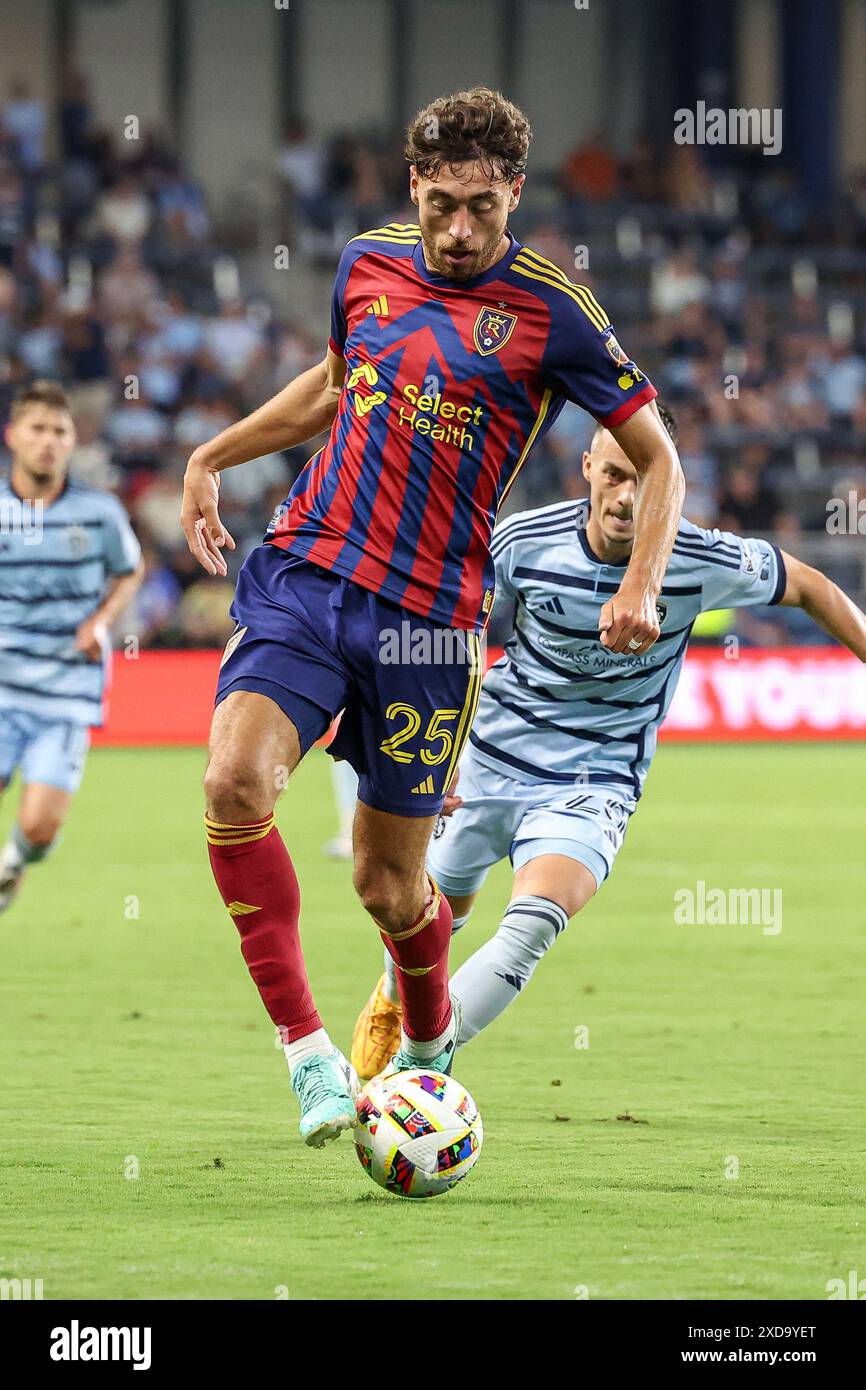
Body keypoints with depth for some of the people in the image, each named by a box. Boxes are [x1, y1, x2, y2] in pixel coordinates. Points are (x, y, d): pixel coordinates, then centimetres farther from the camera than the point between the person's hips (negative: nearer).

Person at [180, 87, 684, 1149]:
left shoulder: (551, 312, -5)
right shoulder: (368, 263, 7)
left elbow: (657, 461, 2)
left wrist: (639, 590, -12)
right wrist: (214, 456, 25)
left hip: (427, 617, -3)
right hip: (304, 572, 3)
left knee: (387, 882, 4)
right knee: (235, 782, -23)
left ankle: (427, 1044, 37)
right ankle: (305, 1050, -15)